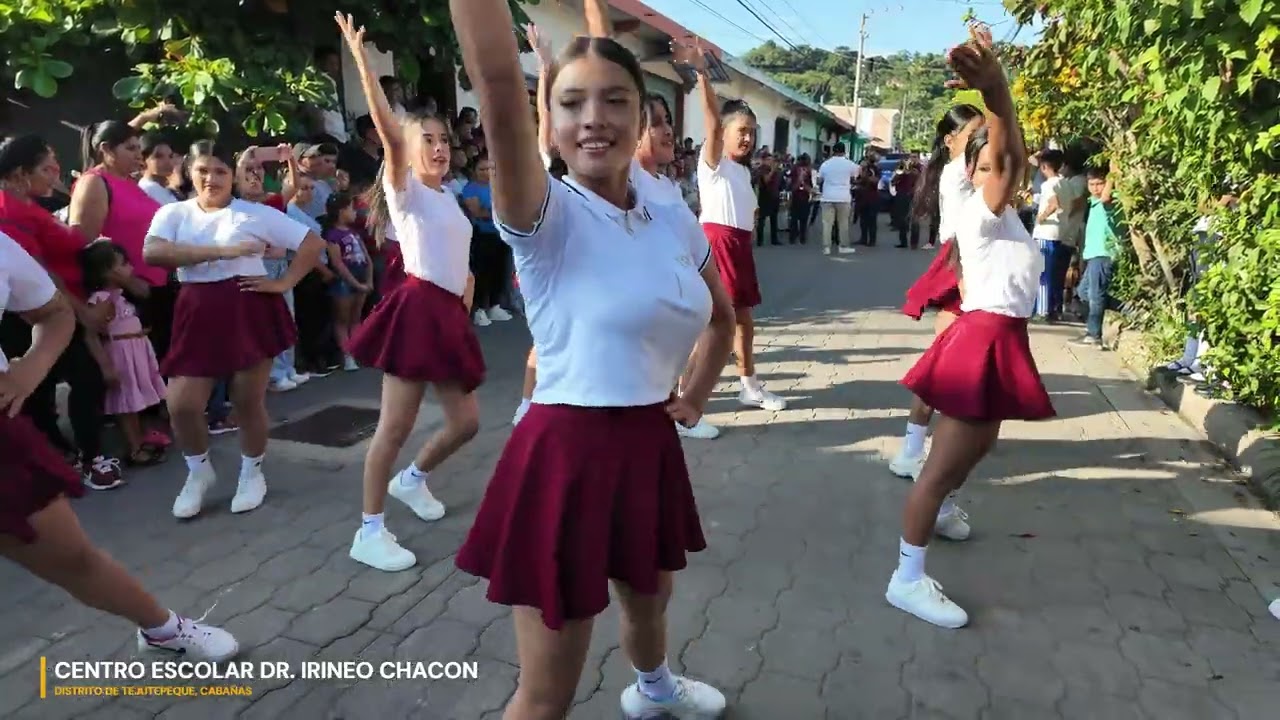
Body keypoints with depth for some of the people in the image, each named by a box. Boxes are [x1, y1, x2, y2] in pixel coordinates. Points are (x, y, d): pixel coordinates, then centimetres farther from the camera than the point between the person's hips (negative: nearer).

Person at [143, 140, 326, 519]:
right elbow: (152, 252, -14)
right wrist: (221, 251, -20)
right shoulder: (173, 213, 6)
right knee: (181, 404, -2)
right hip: (199, 313, 2)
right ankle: (199, 472, 25)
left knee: (248, 400, 5)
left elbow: (313, 243, 1)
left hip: (249, 310, -2)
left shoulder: (256, 213, 2)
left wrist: (285, 283, -7)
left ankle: (252, 472, 28)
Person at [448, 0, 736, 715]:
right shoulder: (544, 215, -15)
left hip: (650, 446, 6)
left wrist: (694, 398, 12)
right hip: (568, 452, -6)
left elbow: (722, 318, 19)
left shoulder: (676, 221, 3)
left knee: (650, 599, 32)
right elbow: (499, 83, -33)